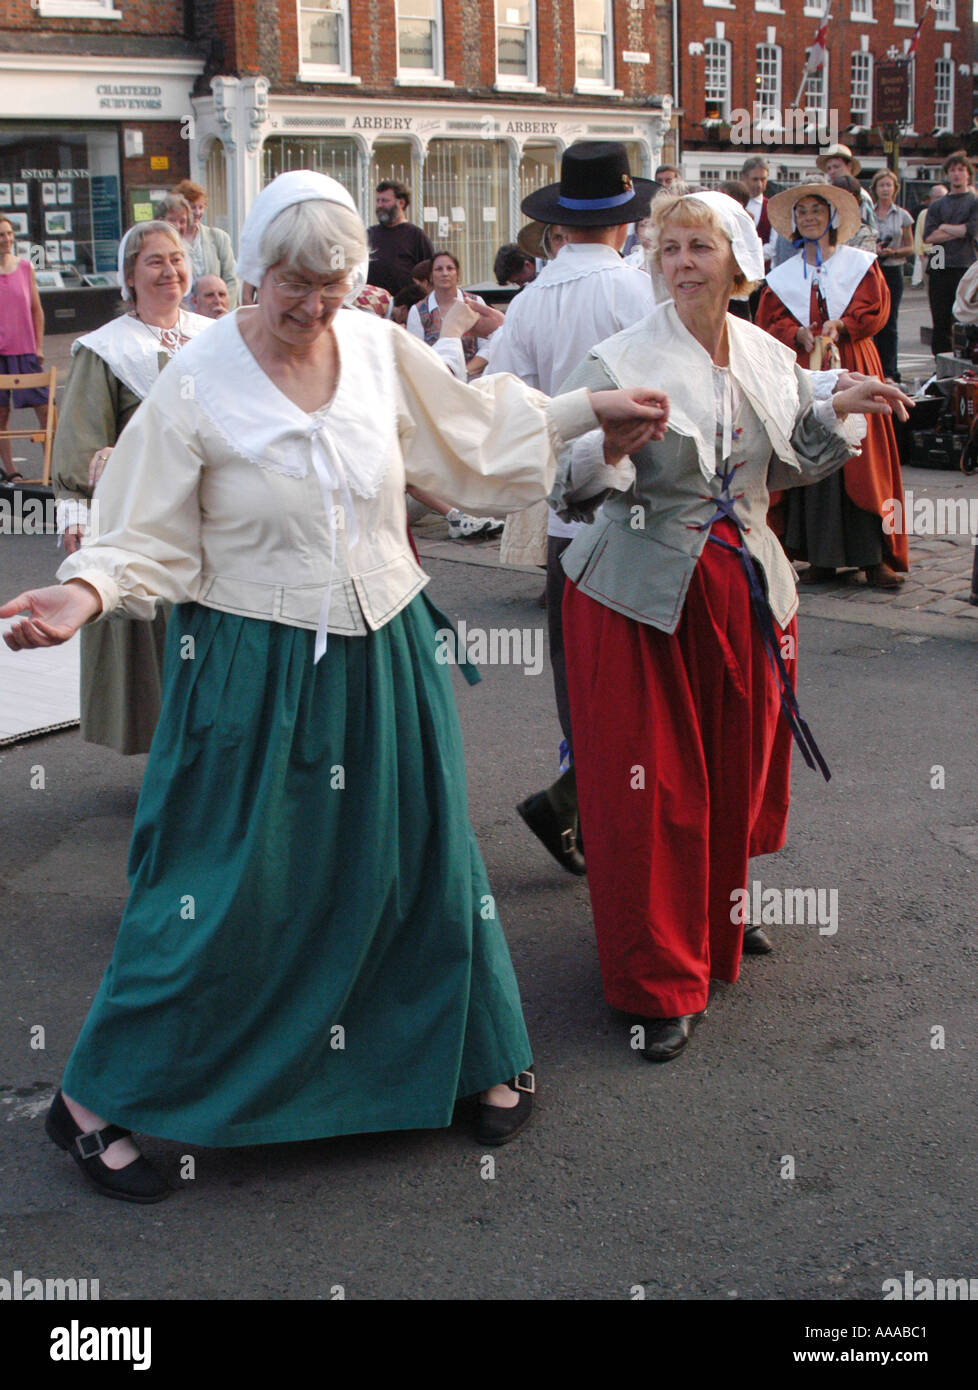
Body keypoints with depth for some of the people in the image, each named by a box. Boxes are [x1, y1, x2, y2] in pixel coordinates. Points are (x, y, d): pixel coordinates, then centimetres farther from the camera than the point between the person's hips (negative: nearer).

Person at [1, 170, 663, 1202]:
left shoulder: (382, 351, 1)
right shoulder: (199, 382, -11)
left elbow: (476, 435, 16)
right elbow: (149, 537, -9)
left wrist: (593, 411, 16)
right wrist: (86, 593, -28)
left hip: (384, 657, 4)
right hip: (253, 671, -4)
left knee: (419, 859, 15)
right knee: (224, 891, 0)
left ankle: (482, 1056, 37)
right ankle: (93, 1100, 19)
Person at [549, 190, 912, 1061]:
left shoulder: (771, 360, 6)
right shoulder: (621, 363, -10)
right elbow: (567, 490, -14)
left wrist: (835, 412, 5)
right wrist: (612, 445, -33)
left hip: (745, 588, 5)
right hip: (642, 594, -5)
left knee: (737, 771, 14)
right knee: (649, 786, -2)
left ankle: (720, 922, 40)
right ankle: (661, 984, 11)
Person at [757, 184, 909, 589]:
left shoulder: (860, 264, 10)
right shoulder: (782, 276, 14)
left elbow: (876, 308, 0)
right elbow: (770, 323, 6)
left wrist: (841, 325, -16)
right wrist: (799, 334, -14)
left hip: (853, 369, -2)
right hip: (802, 370, 2)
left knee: (861, 459, -7)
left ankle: (874, 557, -5)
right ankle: (822, 557, 2)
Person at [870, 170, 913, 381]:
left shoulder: (902, 215, 8)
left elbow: (910, 248, 8)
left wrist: (893, 252, -11)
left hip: (893, 271, 0)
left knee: (889, 323, -2)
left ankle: (889, 370, 2)